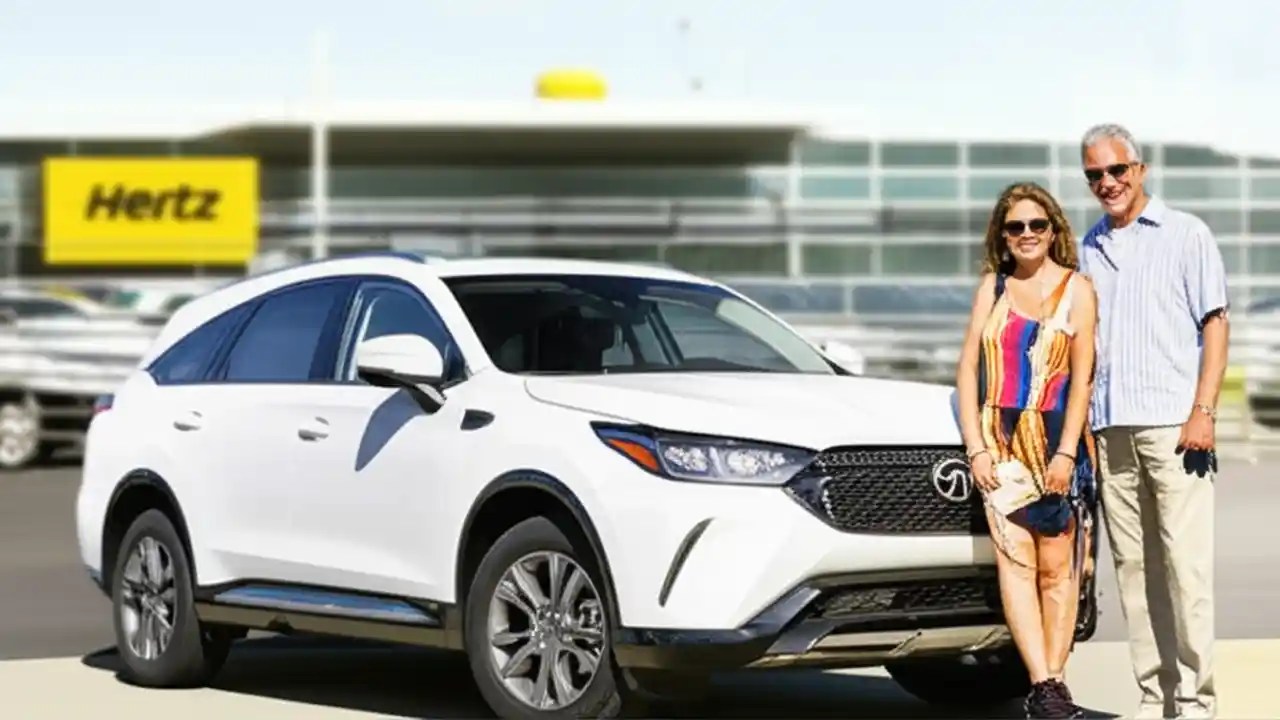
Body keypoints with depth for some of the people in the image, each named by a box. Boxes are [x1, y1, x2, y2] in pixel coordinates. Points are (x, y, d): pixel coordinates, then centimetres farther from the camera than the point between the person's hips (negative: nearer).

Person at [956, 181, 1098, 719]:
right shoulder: (993, 286, 11)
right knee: (1015, 560, -10)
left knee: (1057, 568, -1)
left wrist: (1066, 452, -12)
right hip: (1001, 438, 2)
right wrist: (975, 447, -1)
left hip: (1057, 438, -2)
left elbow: (1081, 377, -3)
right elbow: (968, 369, 8)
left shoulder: (1076, 289, 3)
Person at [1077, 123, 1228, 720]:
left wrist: (1203, 411, -11)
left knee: (1186, 564, -8)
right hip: (1110, 429, 5)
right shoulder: (1088, 247, 17)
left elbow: (1215, 324, -1)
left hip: (1172, 423, -5)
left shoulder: (1185, 233, 4)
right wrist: (1081, 425, 11)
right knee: (1133, 566, 4)